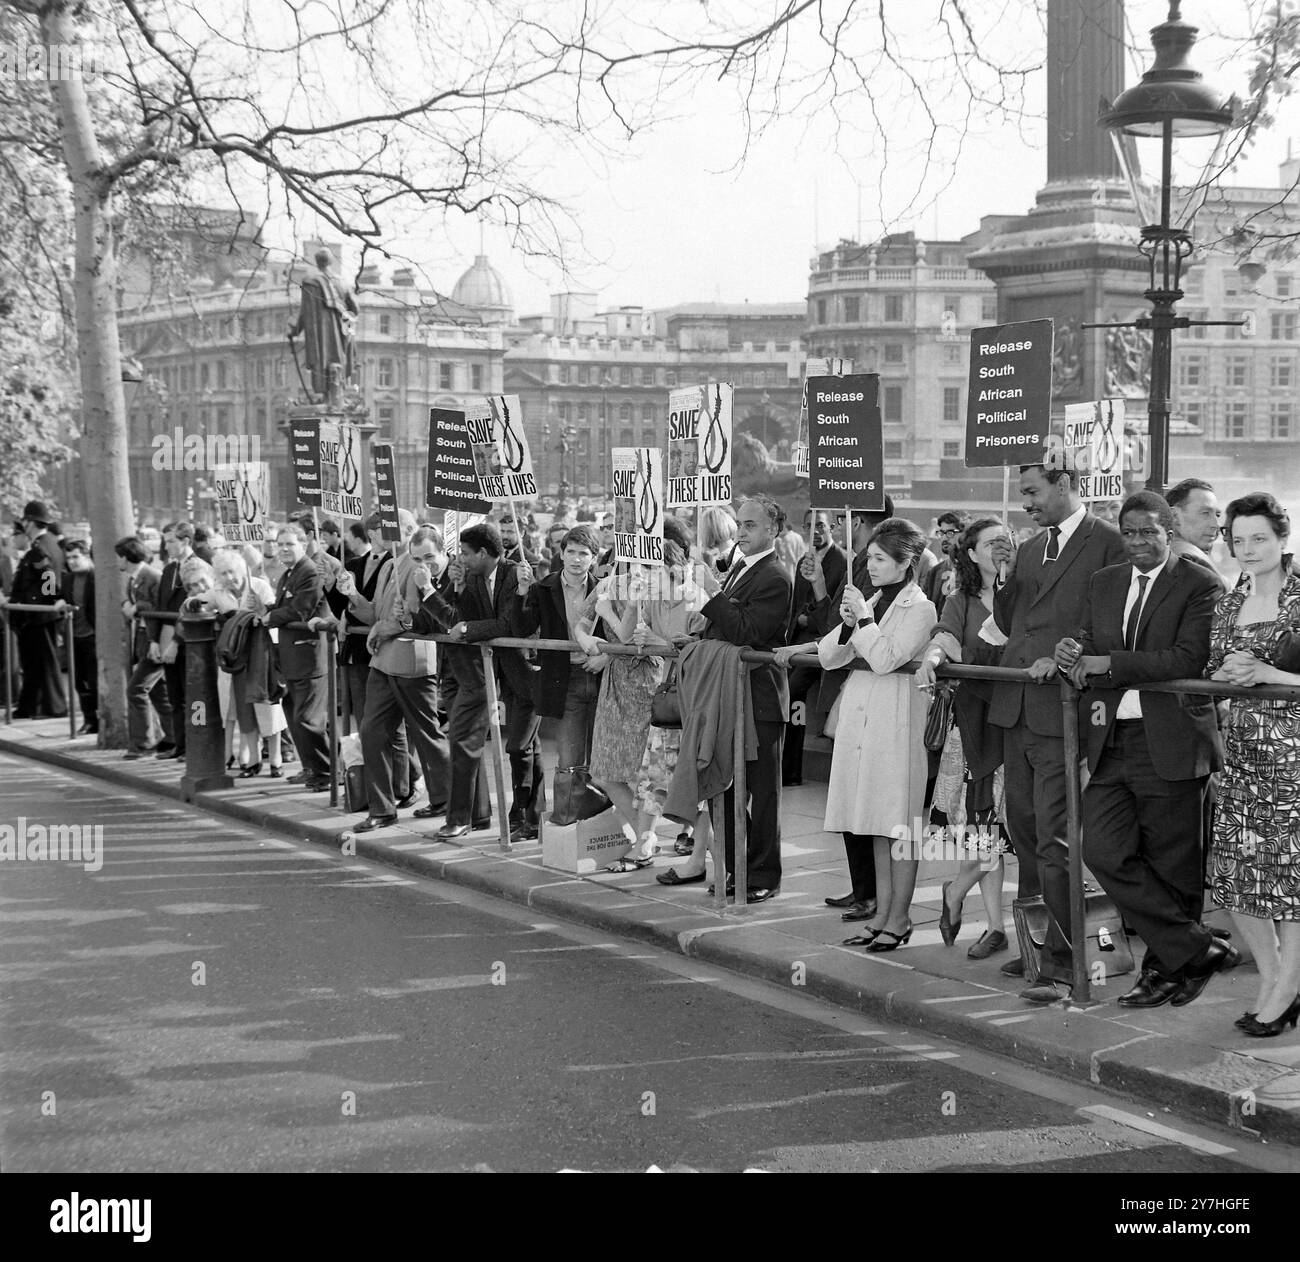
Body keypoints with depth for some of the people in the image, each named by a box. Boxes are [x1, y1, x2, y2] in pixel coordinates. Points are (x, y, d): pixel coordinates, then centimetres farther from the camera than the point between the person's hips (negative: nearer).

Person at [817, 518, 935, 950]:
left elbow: (886, 659, -17)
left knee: (898, 822, -2)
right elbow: (829, 658, 12)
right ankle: (881, 912, 17)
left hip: (896, 715, -7)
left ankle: (900, 918, 5)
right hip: (859, 713, 7)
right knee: (875, 820, 10)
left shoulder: (919, 608, -5)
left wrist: (864, 617, -11)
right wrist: (846, 624, -5)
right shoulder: (870, 601, 15)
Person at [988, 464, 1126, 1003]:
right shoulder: (1029, 550, 17)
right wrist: (1005, 578, 4)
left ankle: (1060, 959, -3)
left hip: (1064, 707, -8)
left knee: (1054, 838, -9)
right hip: (1016, 707, 8)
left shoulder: (1108, 544, -5)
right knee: (1023, 832, 14)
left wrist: (1064, 658, -18)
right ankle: (1034, 944, 25)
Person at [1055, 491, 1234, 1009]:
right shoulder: (1103, 583, 16)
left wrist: (1109, 664, -17)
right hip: (1111, 743, 6)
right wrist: (1072, 656, -9)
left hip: (1170, 744, -5)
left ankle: (1166, 968, 20)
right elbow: (1089, 656, 16)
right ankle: (1200, 950, 4)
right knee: (1103, 852, -5)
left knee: (1171, 867, 2)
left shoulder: (1199, 584, -4)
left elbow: (1188, 659, -16)